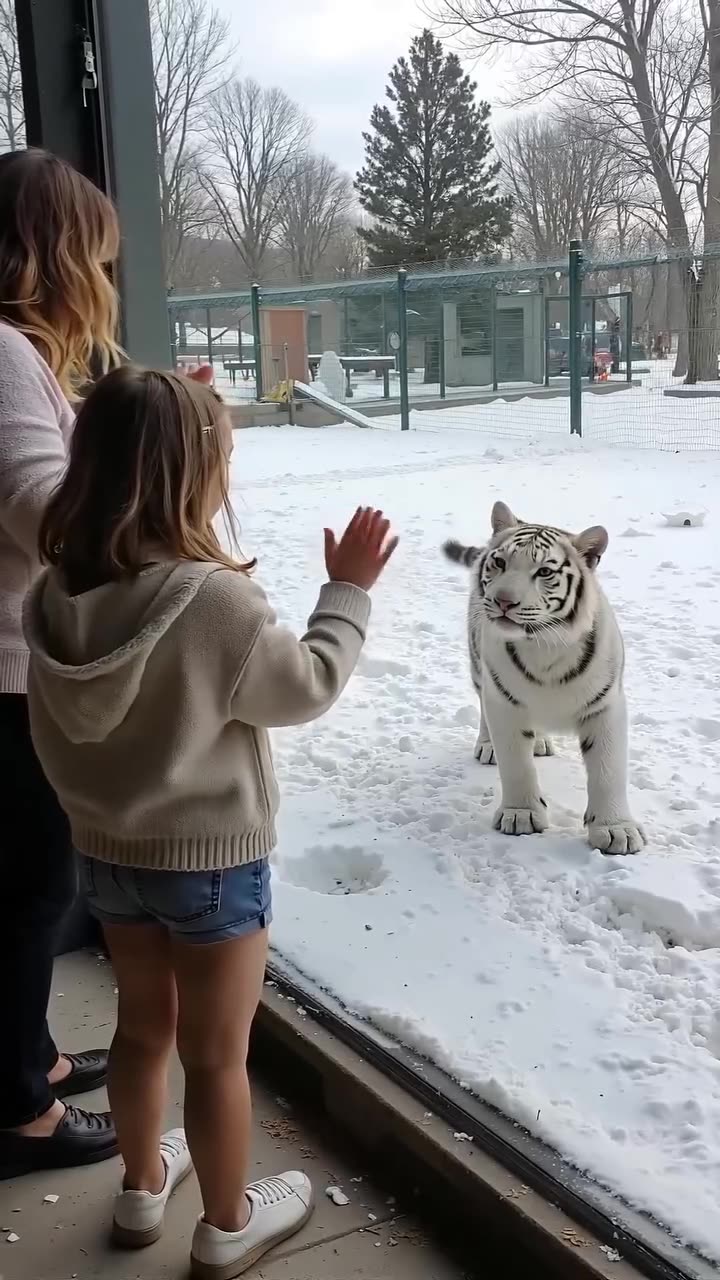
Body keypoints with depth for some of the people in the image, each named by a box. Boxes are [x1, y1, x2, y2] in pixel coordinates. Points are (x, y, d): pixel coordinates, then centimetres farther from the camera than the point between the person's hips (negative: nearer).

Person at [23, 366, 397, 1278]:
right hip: (211, 860, -6)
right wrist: (348, 591, -3)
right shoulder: (217, 598, -28)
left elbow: (60, 732, 4)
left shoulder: (58, 594, -9)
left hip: (106, 851, 6)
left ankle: (142, 1187, 44)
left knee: (144, 1022, 25)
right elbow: (307, 687, -13)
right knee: (216, 1053, 12)